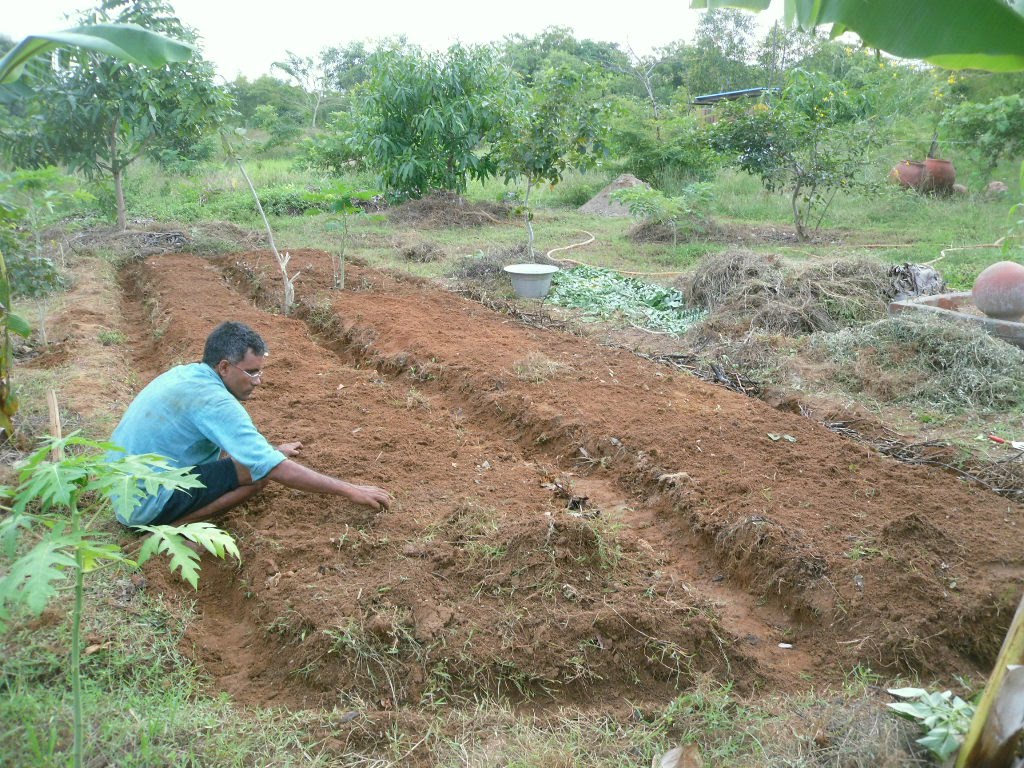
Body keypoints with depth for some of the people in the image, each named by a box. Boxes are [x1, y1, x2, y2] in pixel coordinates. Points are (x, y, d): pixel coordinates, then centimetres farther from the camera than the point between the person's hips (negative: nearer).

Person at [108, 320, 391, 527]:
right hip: (147, 505, -9)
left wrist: (272, 449, 27)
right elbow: (276, 469, -28)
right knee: (259, 470, -17)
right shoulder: (214, 401, -24)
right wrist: (350, 491, -26)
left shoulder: (185, 373, 4)